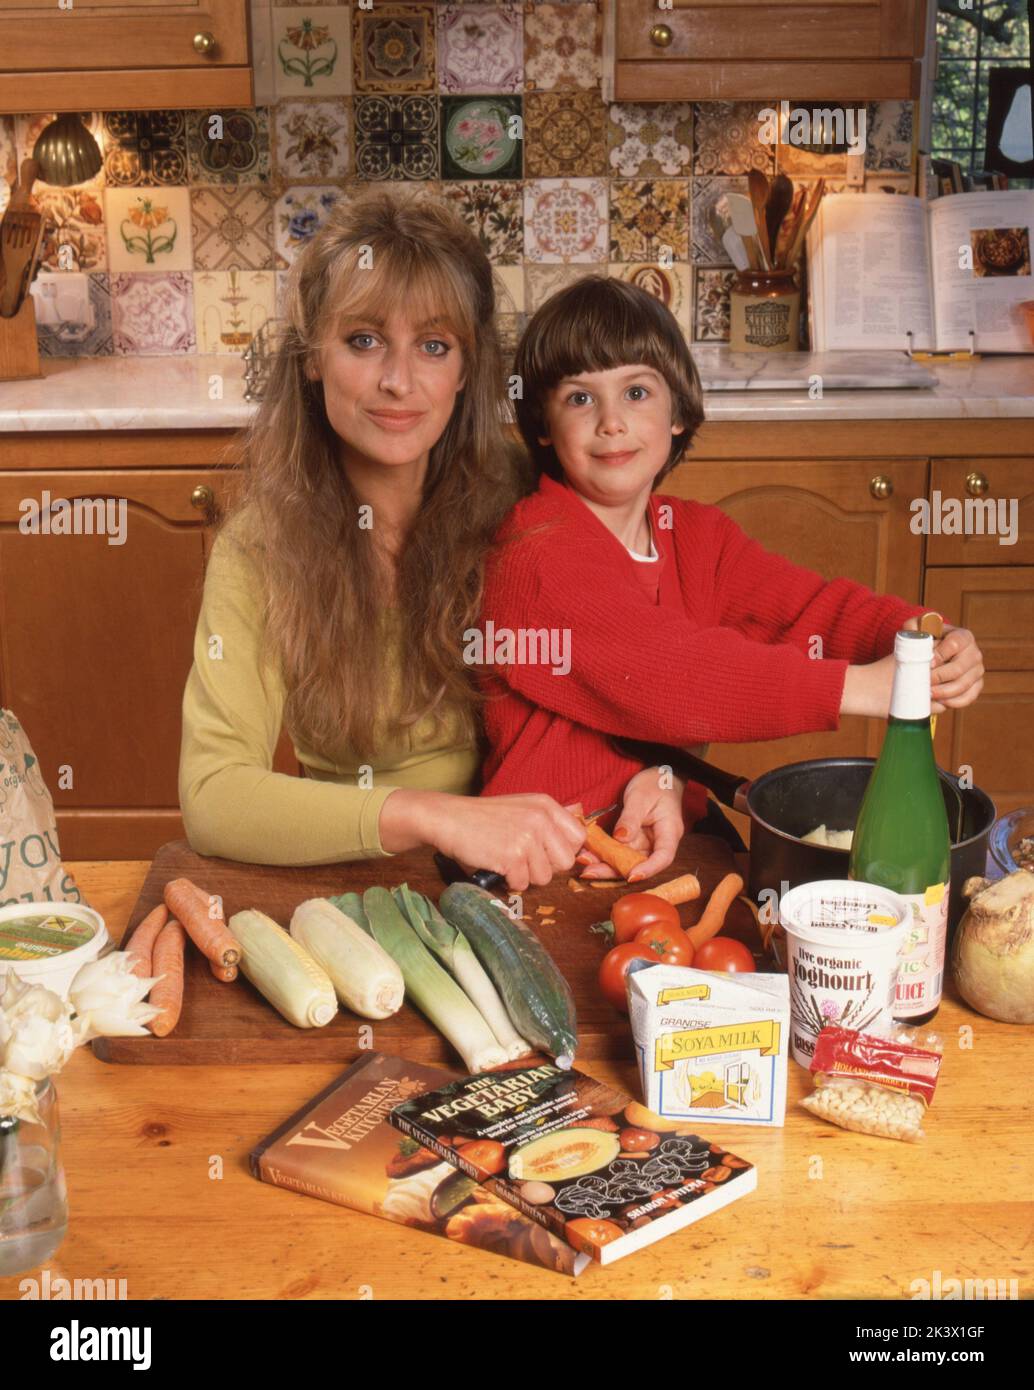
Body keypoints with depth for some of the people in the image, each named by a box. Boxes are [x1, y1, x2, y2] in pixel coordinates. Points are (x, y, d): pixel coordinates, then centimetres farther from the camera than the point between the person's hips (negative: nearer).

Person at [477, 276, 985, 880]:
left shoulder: (696, 534, 9)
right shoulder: (537, 553, -16)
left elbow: (813, 605, -1)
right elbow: (670, 672, -27)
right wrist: (854, 686, -30)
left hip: (676, 826, 7)